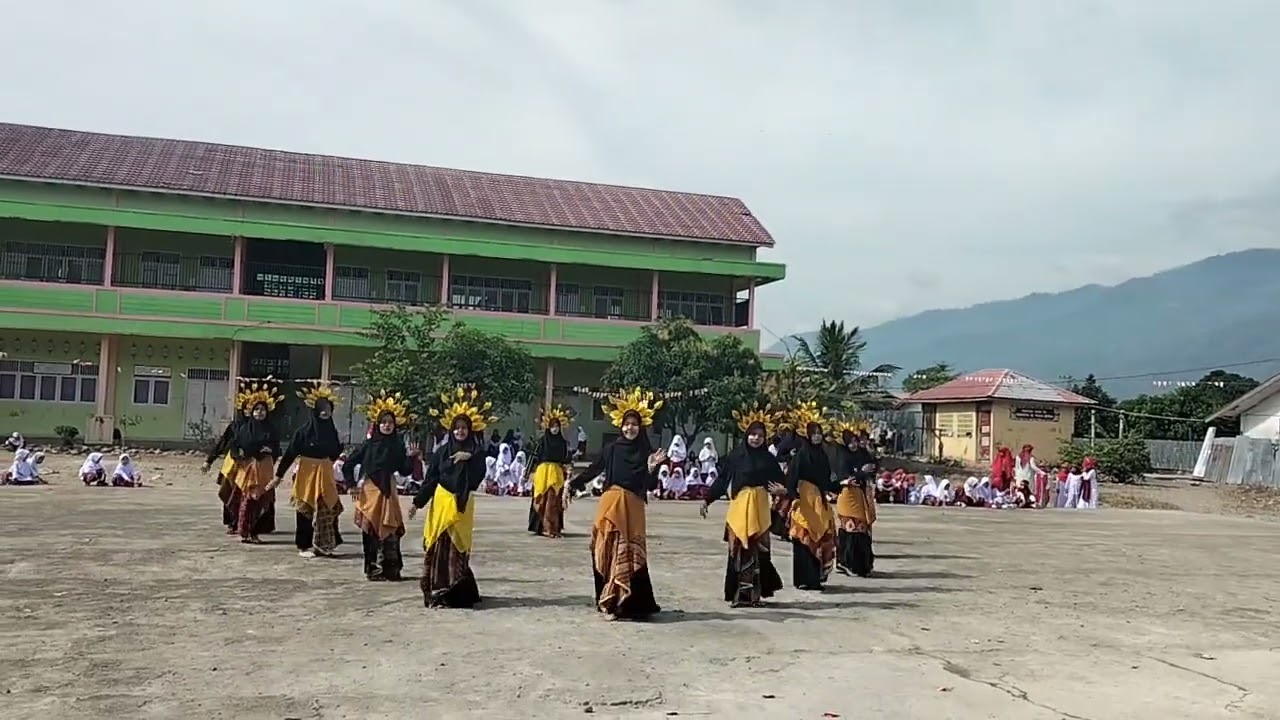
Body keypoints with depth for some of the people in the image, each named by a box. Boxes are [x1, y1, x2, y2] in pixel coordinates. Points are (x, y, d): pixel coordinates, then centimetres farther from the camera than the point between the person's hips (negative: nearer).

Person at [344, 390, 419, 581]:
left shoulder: (398, 445, 4)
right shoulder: (369, 444, 0)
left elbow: (404, 471, 4)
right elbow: (348, 464, 5)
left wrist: (411, 457, -10)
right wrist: (352, 484, 0)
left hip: (387, 490, 1)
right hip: (368, 489, -1)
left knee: (389, 530, -4)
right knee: (369, 530, 2)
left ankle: (390, 569, 3)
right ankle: (372, 569, 10)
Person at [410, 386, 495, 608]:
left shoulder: (476, 452, 3)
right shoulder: (442, 451, 6)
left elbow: (479, 476, -10)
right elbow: (431, 478, 7)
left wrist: (470, 458, -22)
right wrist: (418, 502, 3)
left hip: (462, 504, -1)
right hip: (441, 501, 1)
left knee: (456, 547, -2)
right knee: (438, 545, -1)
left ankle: (455, 592, 4)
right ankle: (437, 591, 4)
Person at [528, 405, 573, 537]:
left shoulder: (563, 442, 8)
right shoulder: (543, 440, 2)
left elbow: (566, 459, 13)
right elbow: (536, 457, 2)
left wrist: (566, 471, 6)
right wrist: (532, 471, -1)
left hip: (557, 472, 2)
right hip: (543, 471, -2)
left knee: (555, 501, 0)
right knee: (542, 500, -2)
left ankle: (554, 528, 7)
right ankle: (543, 527, 2)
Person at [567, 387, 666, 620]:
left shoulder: (647, 452, 3)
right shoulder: (612, 449, 4)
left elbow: (651, 485, 0)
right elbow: (592, 470, 6)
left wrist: (652, 468, -18)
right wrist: (572, 485, -4)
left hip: (633, 508, -1)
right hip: (609, 504, 1)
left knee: (629, 554, -2)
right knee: (607, 551, 2)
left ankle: (628, 604, 4)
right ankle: (610, 602, 11)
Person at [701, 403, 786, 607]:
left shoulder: (768, 458, 5)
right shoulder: (736, 455, 1)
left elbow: (779, 480, 5)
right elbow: (721, 479, 4)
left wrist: (781, 489, -18)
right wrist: (707, 500, 2)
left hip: (759, 506, 1)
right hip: (739, 505, -1)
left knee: (757, 550, 3)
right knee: (739, 550, 0)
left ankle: (755, 593, 13)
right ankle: (738, 594, 7)